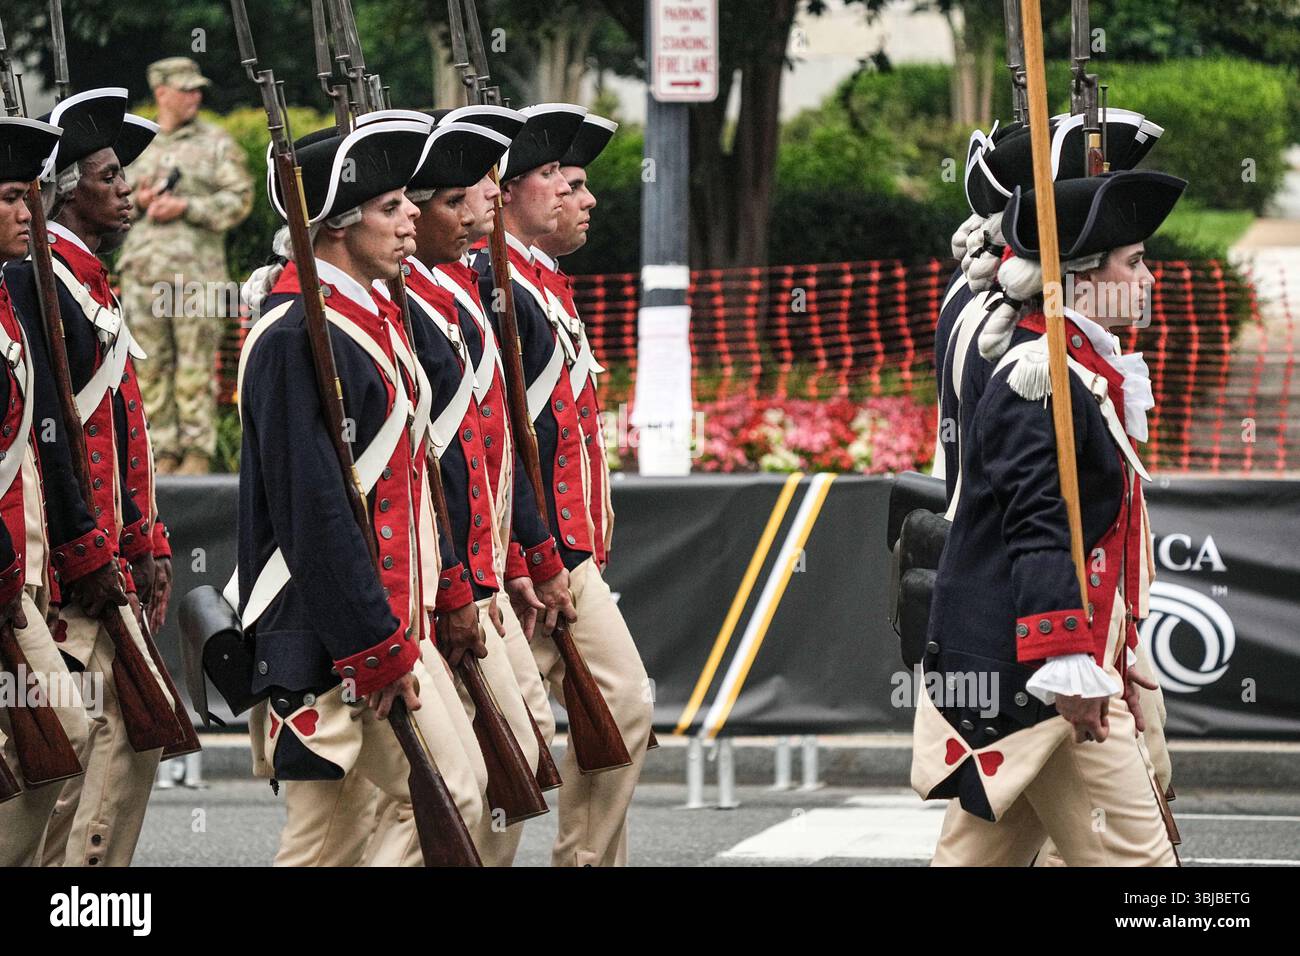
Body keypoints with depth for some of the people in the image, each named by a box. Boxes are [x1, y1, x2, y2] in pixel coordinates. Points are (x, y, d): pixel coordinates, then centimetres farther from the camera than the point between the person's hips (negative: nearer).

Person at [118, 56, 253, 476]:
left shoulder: (216, 143, 5)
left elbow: (239, 200, -1)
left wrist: (185, 207, -12)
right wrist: (139, 202, -3)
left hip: (197, 270, -3)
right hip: (144, 268, 3)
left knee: (196, 367, -5)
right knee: (152, 367, 3)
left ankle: (198, 453, 0)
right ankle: (165, 452, 9)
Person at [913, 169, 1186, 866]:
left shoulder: (1085, 374, 18)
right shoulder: (1041, 381, -15)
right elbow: (1037, 534, -22)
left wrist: (1108, 658, 26)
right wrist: (1072, 670, -26)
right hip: (1037, 675, -10)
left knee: (979, 857, 10)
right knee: (1135, 860, -8)